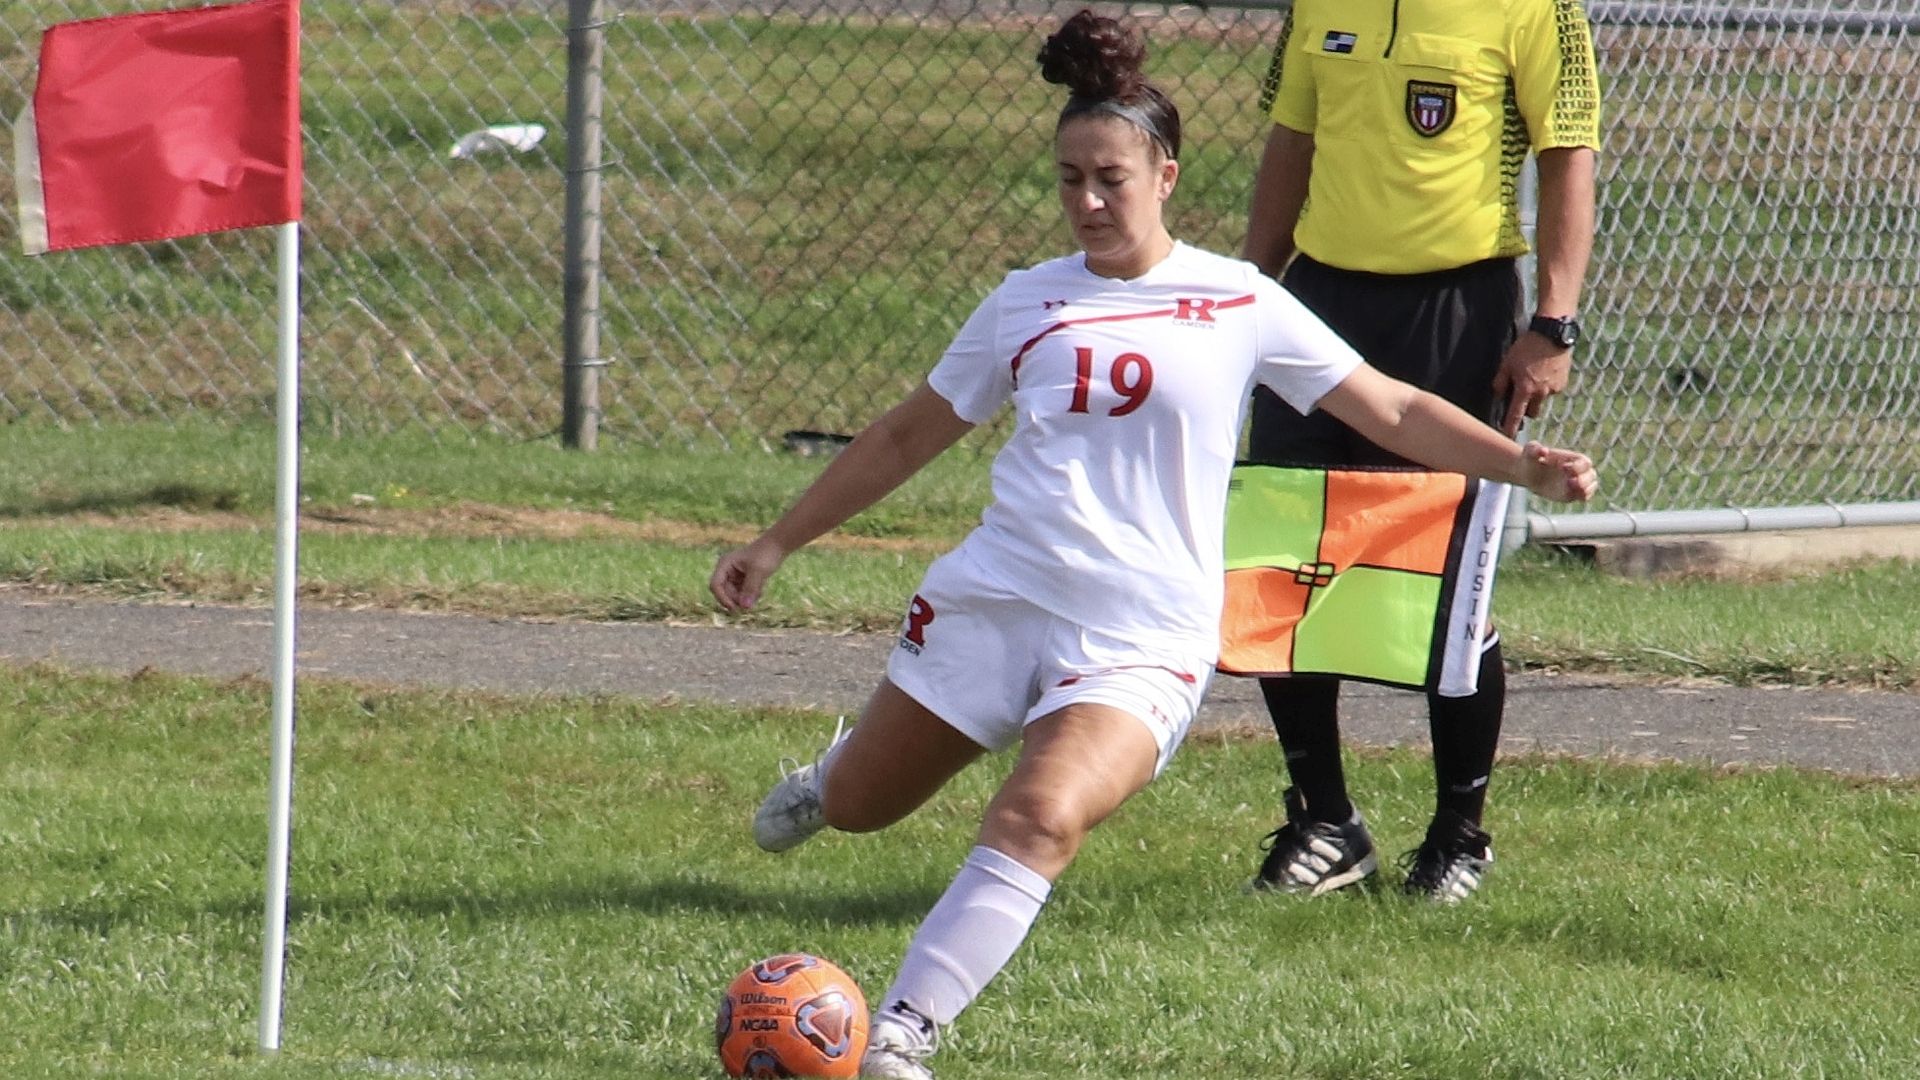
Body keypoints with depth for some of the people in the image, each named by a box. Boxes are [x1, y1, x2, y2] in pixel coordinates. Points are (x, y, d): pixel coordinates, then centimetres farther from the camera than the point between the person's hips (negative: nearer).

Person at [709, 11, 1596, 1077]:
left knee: (1038, 824, -29)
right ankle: (834, 768, 53)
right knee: (854, 809, 15)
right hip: (994, 596, 3)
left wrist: (1523, 464, -9)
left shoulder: (1238, 304, 4)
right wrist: (776, 543, 23)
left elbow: (1393, 411, 5)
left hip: (1141, 638, -3)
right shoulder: (1027, 303, 10)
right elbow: (908, 437, 21)